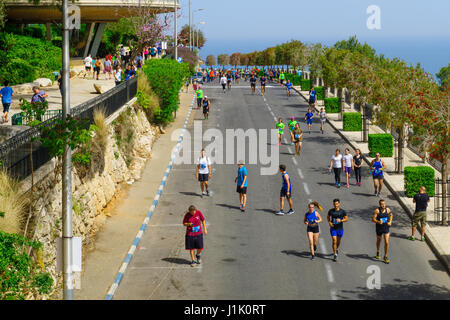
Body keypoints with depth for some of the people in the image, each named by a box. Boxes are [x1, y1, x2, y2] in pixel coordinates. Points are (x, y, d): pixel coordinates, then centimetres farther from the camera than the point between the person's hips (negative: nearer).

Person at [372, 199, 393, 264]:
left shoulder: (388, 210, -5)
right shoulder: (377, 211, -15)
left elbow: (391, 215, 16)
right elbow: (373, 219, -16)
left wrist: (390, 222, 2)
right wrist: (378, 222, -33)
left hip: (386, 228, 1)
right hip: (379, 228, -1)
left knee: (386, 242, -7)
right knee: (379, 241, 19)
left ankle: (385, 257, 5)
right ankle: (378, 252, 46)